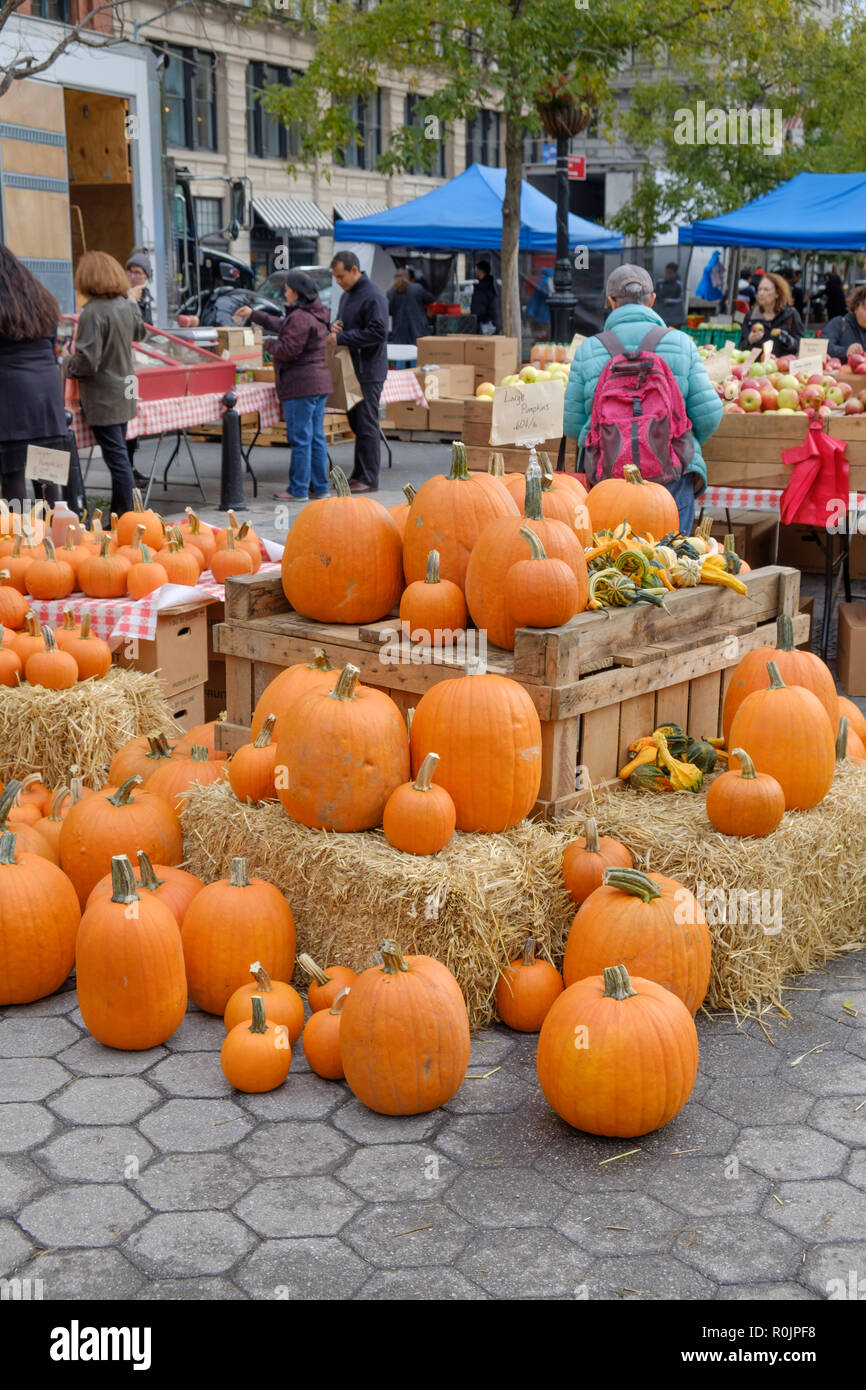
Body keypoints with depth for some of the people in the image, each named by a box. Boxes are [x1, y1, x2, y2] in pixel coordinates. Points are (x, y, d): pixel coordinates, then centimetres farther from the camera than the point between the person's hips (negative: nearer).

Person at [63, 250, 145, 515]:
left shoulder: (93, 312, -20)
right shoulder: (127, 305, 3)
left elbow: (86, 362, -22)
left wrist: (66, 364, -3)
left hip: (103, 399, -8)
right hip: (124, 393, 8)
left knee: (117, 458, -5)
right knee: (119, 455, 16)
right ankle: (119, 512, 24)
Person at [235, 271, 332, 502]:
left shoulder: (300, 318, -16)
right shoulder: (315, 314, 17)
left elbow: (287, 350, -19)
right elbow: (281, 324, 30)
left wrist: (269, 343, 1)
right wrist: (253, 314, 34)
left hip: (301, 386, -10)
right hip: (319, 383, 10)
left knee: (300, 438, -5)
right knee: (316, 437, 12)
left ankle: (298, 490, -1)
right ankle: (319, 487, 16)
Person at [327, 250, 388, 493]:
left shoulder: (373, 297, -15)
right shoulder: (347, 295, 16)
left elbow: (378, 333, -22)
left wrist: (341, 338, -20)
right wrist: (335, 326, 3)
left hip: (369, 372, -9)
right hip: (352, 370, 9)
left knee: (367, 425, -6)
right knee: (356, 423, 13)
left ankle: (369, 479, -1)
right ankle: (359, 475, 20)